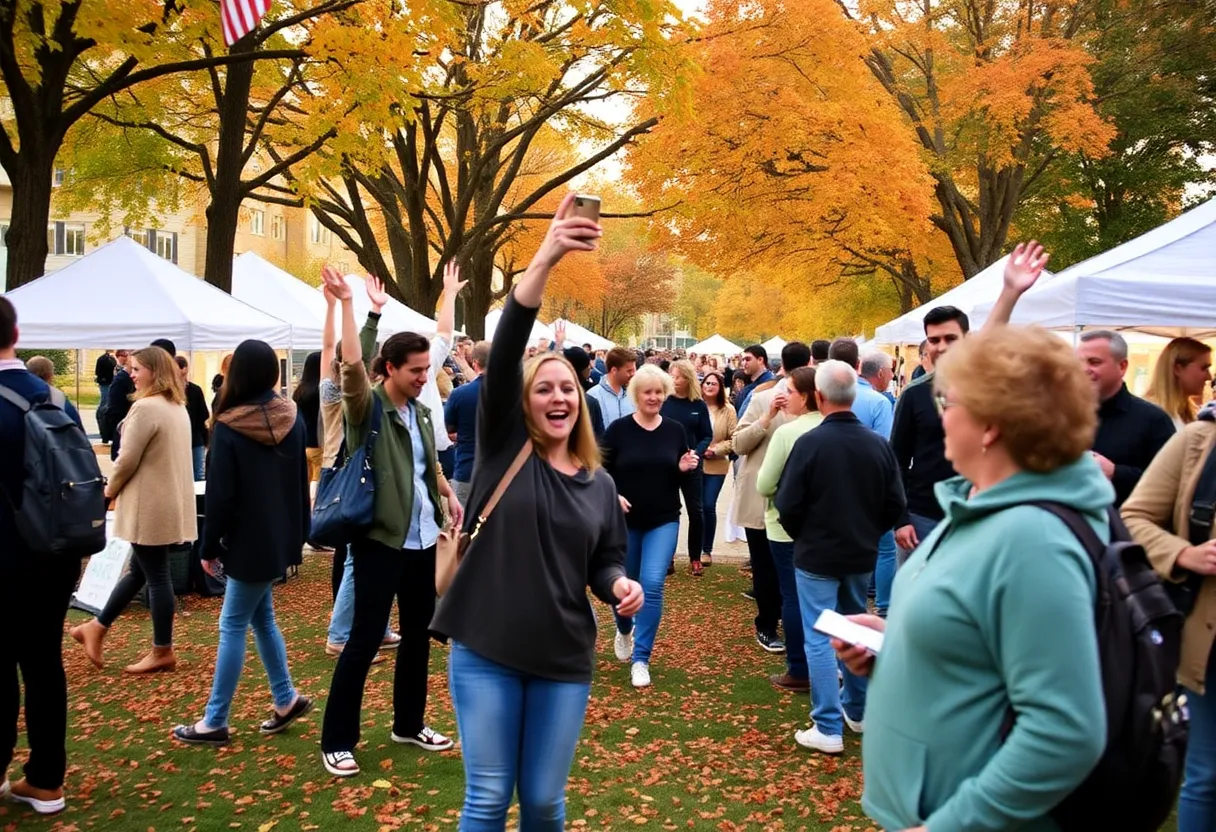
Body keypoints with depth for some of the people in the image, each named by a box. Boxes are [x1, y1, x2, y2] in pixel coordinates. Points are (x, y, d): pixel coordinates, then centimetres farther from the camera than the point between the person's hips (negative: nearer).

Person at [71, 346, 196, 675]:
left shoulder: (146, 407, -18)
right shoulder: (178, 408, 11)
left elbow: (128, 459, -18)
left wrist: (110, 489, 1)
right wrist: (117, 489, 19)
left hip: (150, 505, -9)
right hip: (171, 502, 9)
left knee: (155, 576, 0)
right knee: (140, 571, 17)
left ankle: (162, 652, 10)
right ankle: (98, 627, 32)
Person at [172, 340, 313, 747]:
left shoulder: (229, 427, -16)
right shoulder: (293, 417, 2)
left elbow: (220, 494, -13)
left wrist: (209, 547, -3)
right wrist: (299, 533, 18)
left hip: (249, 541, -6)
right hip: (279, 537, 6)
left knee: (233, 626, 1)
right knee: (261, 616, 19)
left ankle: (215, 722, 10)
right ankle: (286, 699, 23)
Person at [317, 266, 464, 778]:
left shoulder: (420, 410, 10)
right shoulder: (367, 407, -10)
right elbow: (352, 362, -28)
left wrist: (448, 494, 12)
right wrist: (346, 303, -32)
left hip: (421, 538, 7)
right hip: (380, 538, -7)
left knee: (418, 633, 15)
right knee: (365, 639, -3)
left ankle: (408, 724, 30)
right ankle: (336, 741, 9)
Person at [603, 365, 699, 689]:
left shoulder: (675, 430, 1)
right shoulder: (618, 429, -7)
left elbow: (682, 478, 10)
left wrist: (684, 468, -12)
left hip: (663, 520, 1)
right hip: (624, 520, 0)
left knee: (652, 585, -12)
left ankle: (640, 658, -1)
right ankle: (624, 630, 46)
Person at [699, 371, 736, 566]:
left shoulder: (728, 410, -1)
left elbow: (734, 439, -2)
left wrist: (715, 450, -13)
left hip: (716, 466, 0)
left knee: (709, 506, 1)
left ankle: (707, 550, 14)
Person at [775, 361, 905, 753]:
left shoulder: (809, 442, -18)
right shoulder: (878, 444, -6)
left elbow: (788, 506, -14)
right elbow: (895, 505, -1)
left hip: (817, 555, -5)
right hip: (861, 555, 5)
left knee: (819, 638, 2)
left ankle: (828, 728, 3)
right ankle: (857, 711, 34)